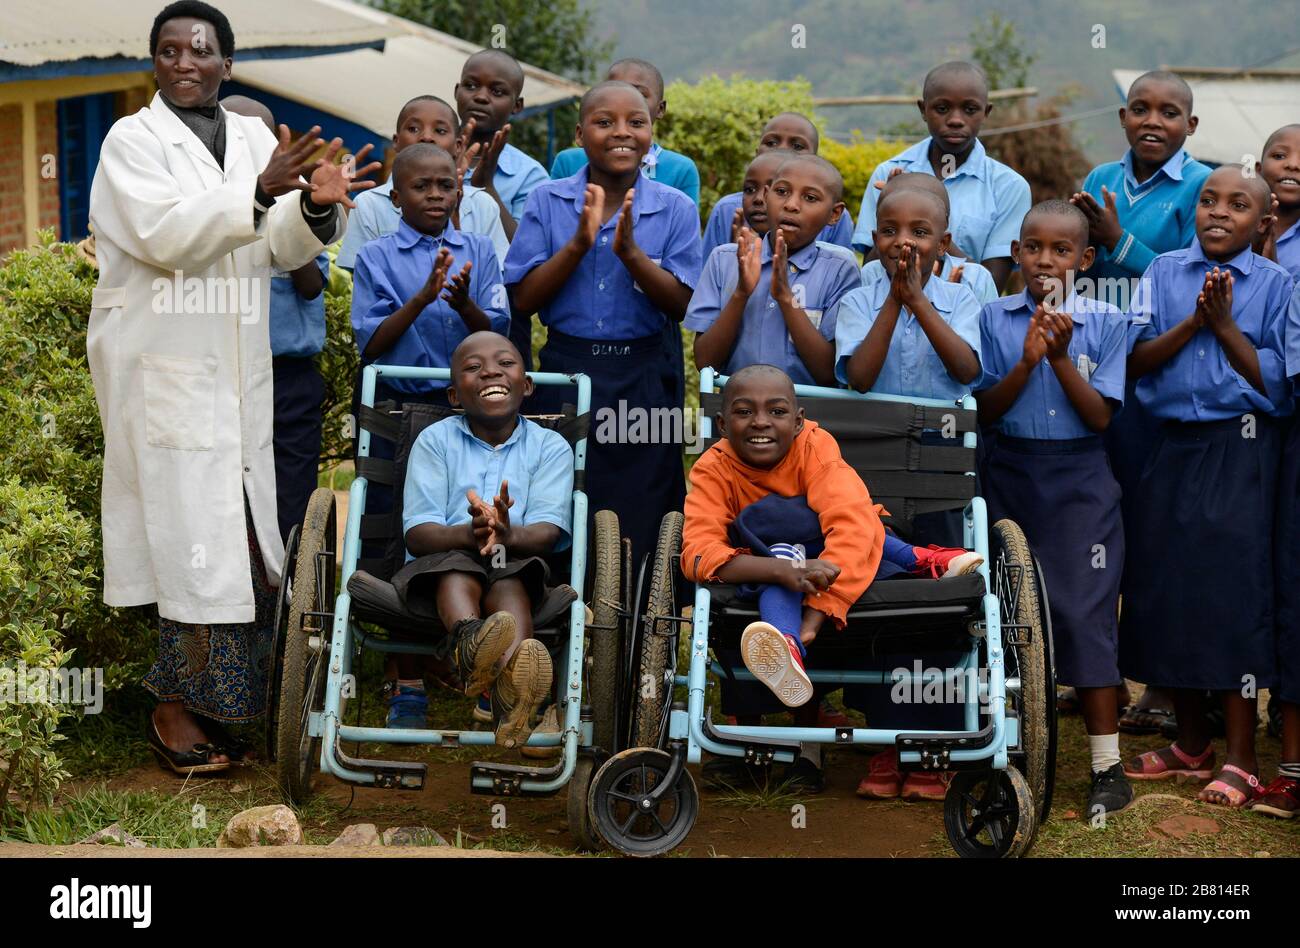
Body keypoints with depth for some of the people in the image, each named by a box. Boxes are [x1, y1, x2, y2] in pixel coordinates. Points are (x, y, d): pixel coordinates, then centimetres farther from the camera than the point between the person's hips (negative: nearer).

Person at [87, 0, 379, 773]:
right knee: (192, 538, -8)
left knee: (240, 540, 5)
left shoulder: (254, 138, 13)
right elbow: (165, 236, -17)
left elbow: (284, 248, 8)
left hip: (238, 372, 5)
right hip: (162, 369, -5)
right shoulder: (133, 140, -2)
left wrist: (316, 204, -13)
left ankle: (203, 701, 18)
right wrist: (261, 192, -28)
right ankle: (176, 709, 3)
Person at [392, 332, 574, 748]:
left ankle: (511, 682, -67)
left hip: (518, 562, 0)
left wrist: (508, 534, -33)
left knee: (509, 577, -34)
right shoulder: (434, 440, 7)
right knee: (457, 569, -34)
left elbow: (548, 532, -8)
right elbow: (417, 534, -6)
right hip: (439, 565, 0)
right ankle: (470, 641, -71)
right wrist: (468, 534, -30)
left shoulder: (551, 446, 8)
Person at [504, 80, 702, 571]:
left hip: (643, 380, 0)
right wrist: (579, 242, -16)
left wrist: (630, 252, -19)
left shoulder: (675, 209, 1)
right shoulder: (547, 201, 2)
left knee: (639, 530, 4)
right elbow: (523, 300, -4)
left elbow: (682, 307, -5)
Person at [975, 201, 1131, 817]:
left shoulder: (1105, 324, -1)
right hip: (1010, 476, 2)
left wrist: (1061, 356, -18)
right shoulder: (996, 318, 2)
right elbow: (985, 410, -4)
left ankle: (1107, 765, -1)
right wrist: (1027, 359, -17)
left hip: (1079, 482, -2)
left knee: (1084, 614, -5)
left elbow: (1100, 416, -7)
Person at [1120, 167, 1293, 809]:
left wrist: (1225, 326, -14)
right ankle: (1191, 745, 22)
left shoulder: (1275, 284, -1)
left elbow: (1277, 383, -5)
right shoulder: (1164, 272, 7)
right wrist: (1192, 323, -14)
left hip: (1240, 449, -4)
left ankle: (1239, 759, 3)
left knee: (1232, 587, -5)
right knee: (1165, 587, 7)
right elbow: (1133, 361, -2)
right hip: (1173, 444, 4)